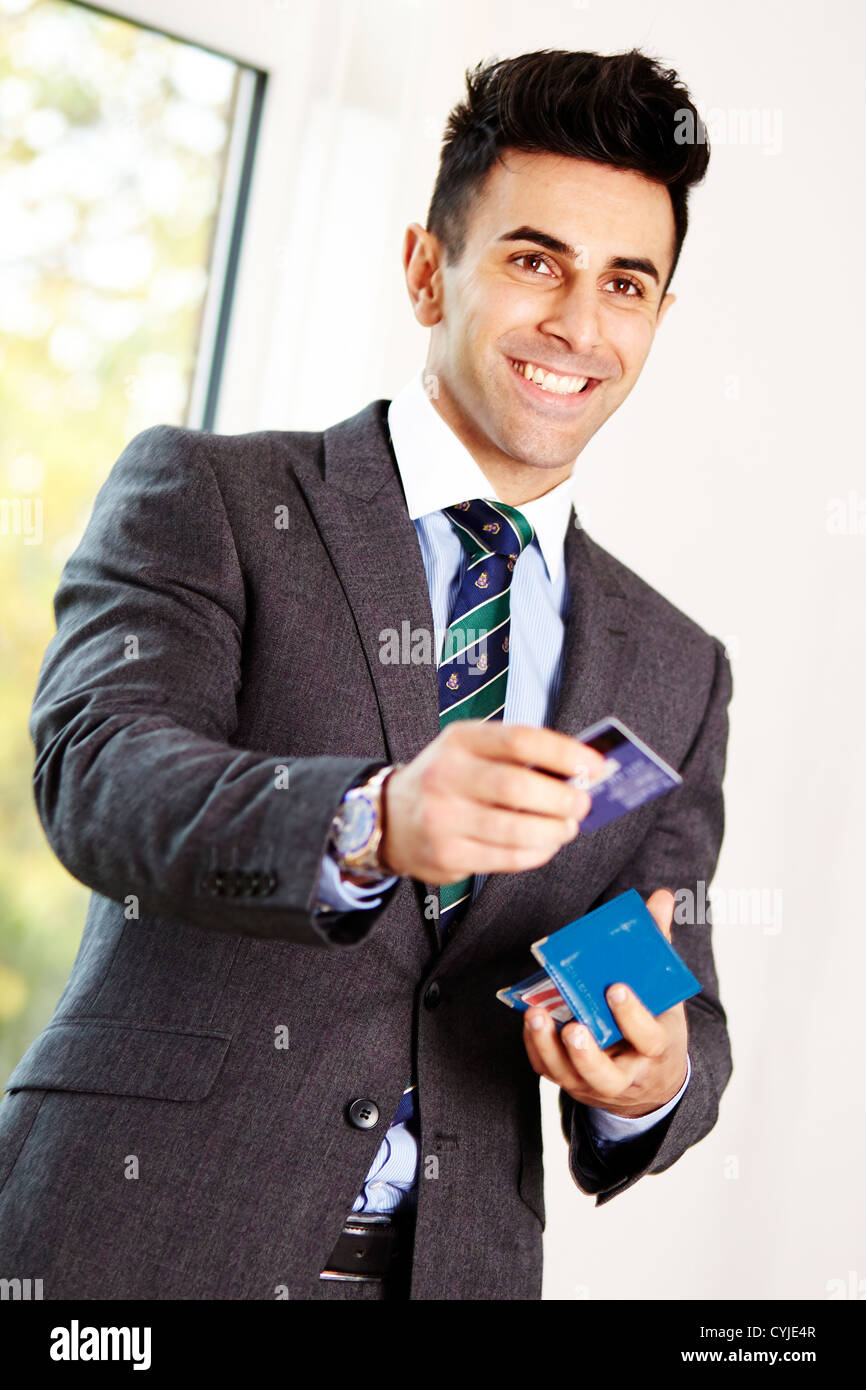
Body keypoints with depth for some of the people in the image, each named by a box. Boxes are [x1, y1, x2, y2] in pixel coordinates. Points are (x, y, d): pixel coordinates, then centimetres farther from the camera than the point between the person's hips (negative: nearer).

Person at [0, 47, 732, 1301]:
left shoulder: (675, 674, 11)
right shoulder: (205, 495, 0)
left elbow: (682, 1010, 12)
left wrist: (652, 1084, -11)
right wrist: (373, 823, -33)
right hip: (143, 1241, -3)